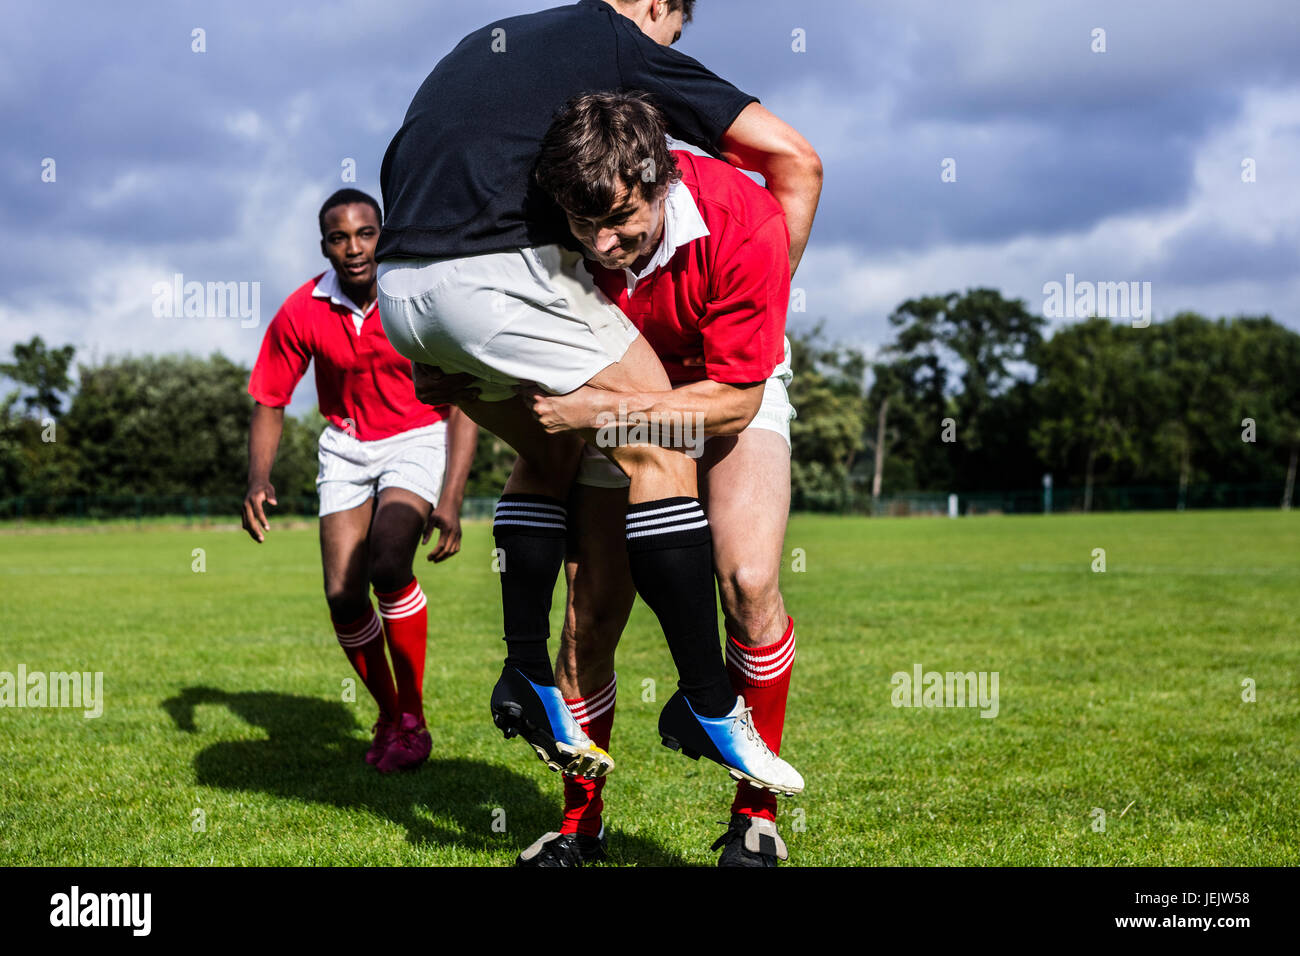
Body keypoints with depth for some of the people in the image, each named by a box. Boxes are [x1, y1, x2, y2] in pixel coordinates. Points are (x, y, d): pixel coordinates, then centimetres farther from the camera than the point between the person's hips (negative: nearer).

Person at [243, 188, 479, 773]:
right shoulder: (300, 313, -12)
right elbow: (269, 402, -2)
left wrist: (450, 499, -23)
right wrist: (258, 480, -20)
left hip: (418, 439, -3)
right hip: (346, 445, 3)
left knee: (388, 567, -26)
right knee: (343, 593, -9)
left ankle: (413, 718, -8)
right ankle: (387, 715, 15)